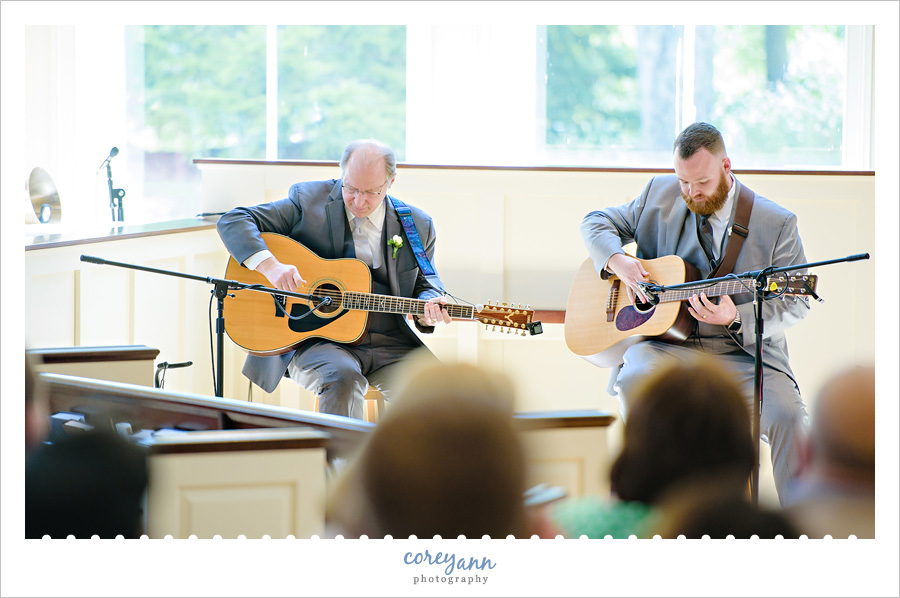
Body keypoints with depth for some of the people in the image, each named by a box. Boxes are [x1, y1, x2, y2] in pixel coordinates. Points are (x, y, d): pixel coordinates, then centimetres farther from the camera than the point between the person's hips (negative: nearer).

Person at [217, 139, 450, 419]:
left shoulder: (417, 225, 8)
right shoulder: (308, 201, 0)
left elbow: (424, 282, 19)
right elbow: (233, 221, -3)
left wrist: (429, 308, -7)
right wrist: (270, 265, -21)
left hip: (389, 343, 3)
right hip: (313, 339, -3)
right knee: (342, 377, -37)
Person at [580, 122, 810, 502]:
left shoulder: (777, 223, -2)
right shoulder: (659, 196, 8)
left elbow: (796, 303, -1)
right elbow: (596, 222, 18)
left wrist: (737, 319, -19)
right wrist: (618, 262, -5)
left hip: (741, 350, -2)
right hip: (666, 343, 2)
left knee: (787, 415, -29)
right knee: (634, 379, -33)